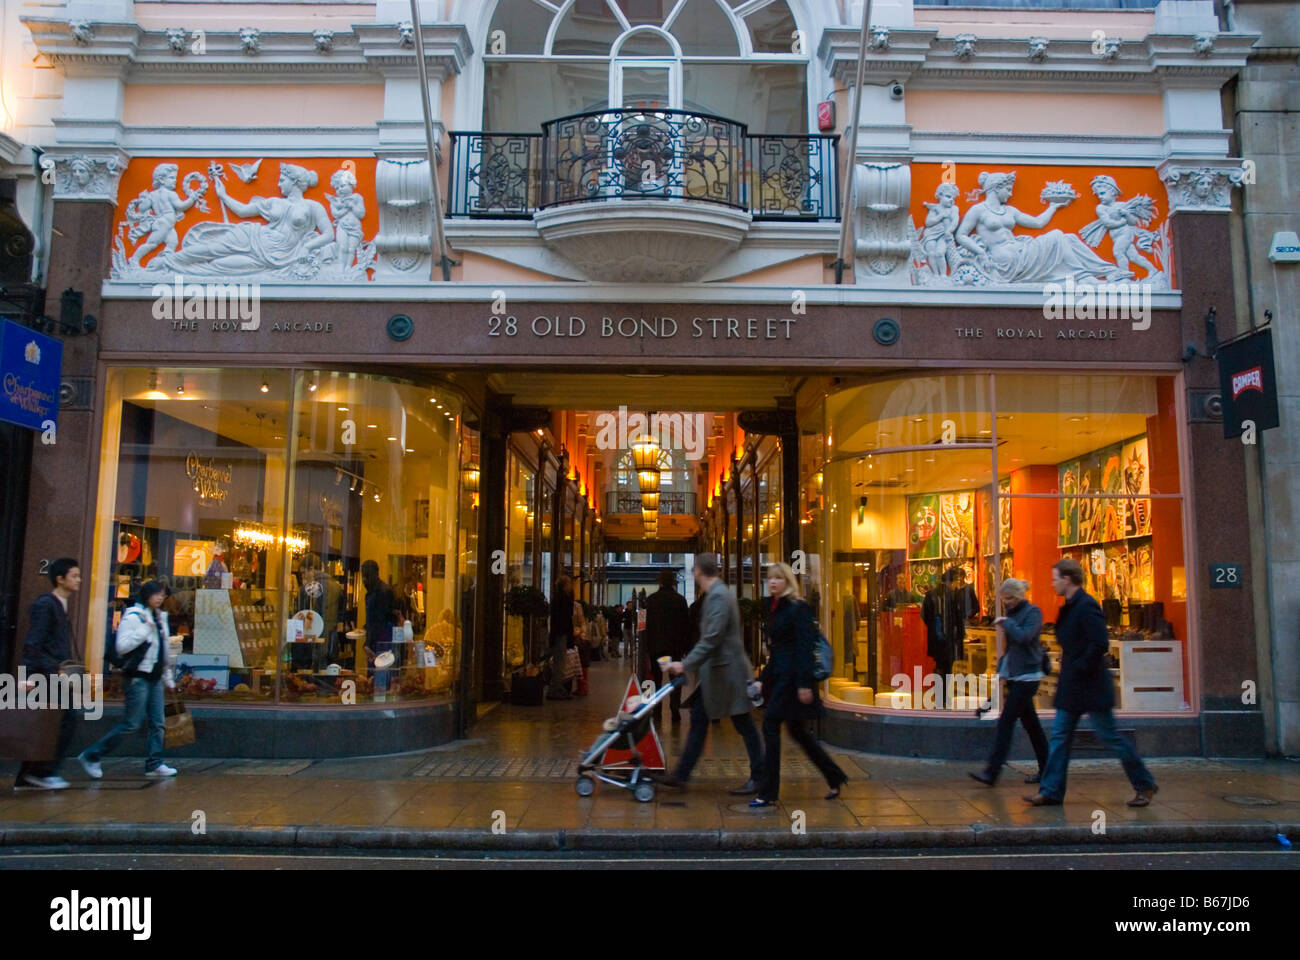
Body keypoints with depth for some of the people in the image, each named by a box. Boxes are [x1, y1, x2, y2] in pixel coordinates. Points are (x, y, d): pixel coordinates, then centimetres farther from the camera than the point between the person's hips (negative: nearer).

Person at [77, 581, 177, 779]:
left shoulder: (160, 618, 15)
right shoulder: (133, 617, -8)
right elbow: (122, 646, -19)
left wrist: (168, 678, 23)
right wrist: (145, 629, -21)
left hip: (155, 677, 8)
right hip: (138, 677, -8)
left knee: (157, 723, 4)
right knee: (131, 724, -6)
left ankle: (154, 764, 9)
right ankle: (91, 756, 6)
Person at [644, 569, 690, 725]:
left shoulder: (652, 599, -3)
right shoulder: (680, 599, -3)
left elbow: (648, 624, -2)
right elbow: (686, 624, 0)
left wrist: (647, 648, 3)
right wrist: (686, 647, 7)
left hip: (656, 646, 0)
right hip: (675, 646, 0)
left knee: (656, 680, 9)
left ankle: (657, 714, 7)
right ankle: (675, 715, -1)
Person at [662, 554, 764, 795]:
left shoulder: (718, 596, -18)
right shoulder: (717, 593, 12)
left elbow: (711, 639, -25)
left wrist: (686, 664, -24)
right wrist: (689, 662, 19)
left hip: (727, 670, -10)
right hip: (715, 671, 10)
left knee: (744, 725, 1)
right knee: (698, 720, 11)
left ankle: (758, 778, 12)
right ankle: (682, 774, 17)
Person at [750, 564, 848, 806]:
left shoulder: (798, 608, -11)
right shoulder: (774, 608, 14)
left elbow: (804, 647, -16)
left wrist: (804, 684, -21)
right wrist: (764, 679, 17)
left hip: (791, 676, -9)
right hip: (778, 675, 9)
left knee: (770, 725, -10)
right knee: (797, 730, 13)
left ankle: (768, 793, -3)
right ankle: (835, 778, 27)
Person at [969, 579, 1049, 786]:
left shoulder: (1033, 612, -10)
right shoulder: (1012, 613, 13)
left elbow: (1024, 637, -25)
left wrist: (1006, 622, -14)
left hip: (1026, 675, -8)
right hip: (1014, 675, 8)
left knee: (1006, 722, -10)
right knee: (1030, 723, 13)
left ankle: (992, 771, -10)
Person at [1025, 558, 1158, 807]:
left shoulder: (1087, 606, -17)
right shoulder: (1070, 607, 12)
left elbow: (1100, 644, -24)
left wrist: (1078, 669, -18)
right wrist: (1068, 671, 12)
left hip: (1090, 687, -9)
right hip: (1072, 688, 9)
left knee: (1109, 736, 1)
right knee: (1059, 737, 6)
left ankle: (1145, 785, 18)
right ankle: (1051, 791, 9)